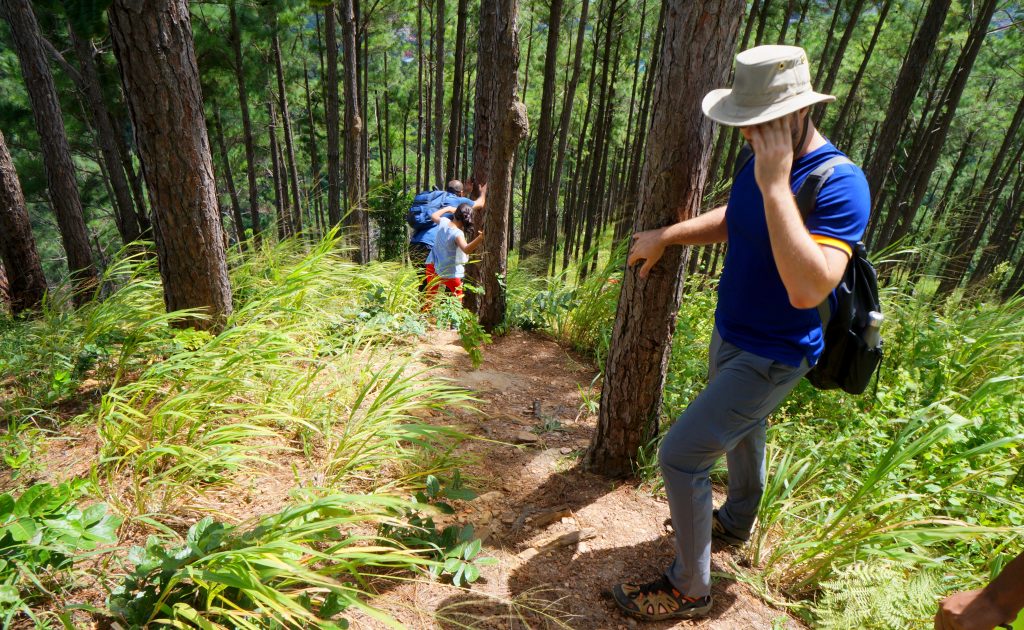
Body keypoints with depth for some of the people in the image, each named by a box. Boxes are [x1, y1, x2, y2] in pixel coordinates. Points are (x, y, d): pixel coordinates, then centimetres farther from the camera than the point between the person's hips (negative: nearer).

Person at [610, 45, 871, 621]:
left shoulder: (840, 185, -27)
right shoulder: (760, 163, -2)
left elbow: (808, 290, -41)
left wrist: (775, 184, -38)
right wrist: (664, 237, 8)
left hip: (771, 358, -8)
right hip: (731, 336, 8)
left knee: (680, 456, -8)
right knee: (743, 434, 27)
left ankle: (689, 590, 14)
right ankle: (737, 523, 55)